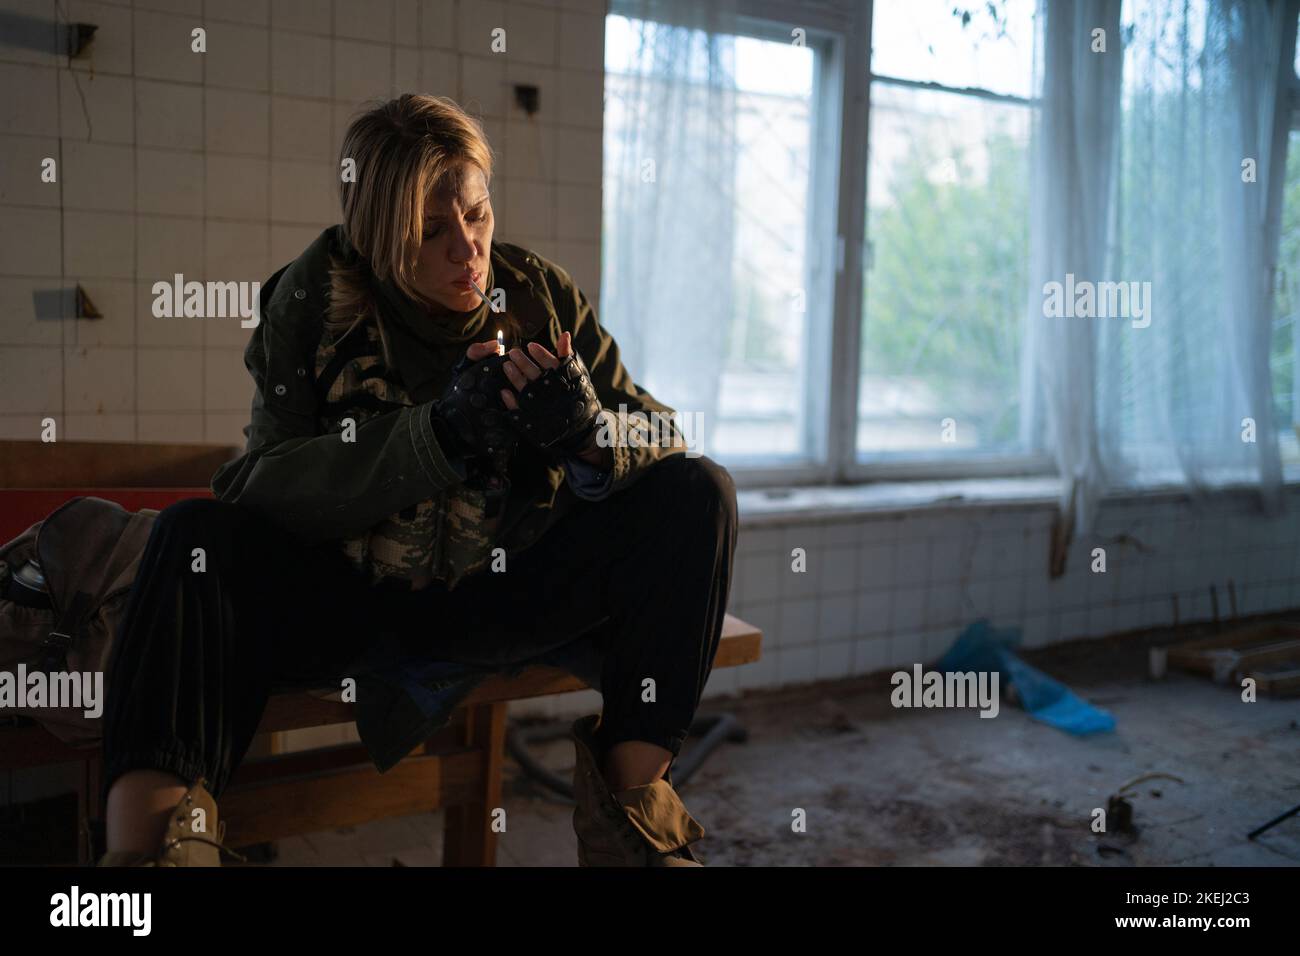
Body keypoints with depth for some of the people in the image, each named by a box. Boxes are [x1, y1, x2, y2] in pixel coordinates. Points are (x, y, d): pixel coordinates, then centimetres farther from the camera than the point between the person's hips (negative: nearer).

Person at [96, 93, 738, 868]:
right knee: (196, 534, -28)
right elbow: (265, 490, -17)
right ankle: (153, 838, -36)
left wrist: (589, 432, -27)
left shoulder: (542, 294, -2)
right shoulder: (315, 297, -6)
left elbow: (667, 442, -3)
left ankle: (632, 797, -18)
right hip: (341, 595, -1)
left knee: (699, 493, -17)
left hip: (502, 595, 2)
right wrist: (438, 434, -30)